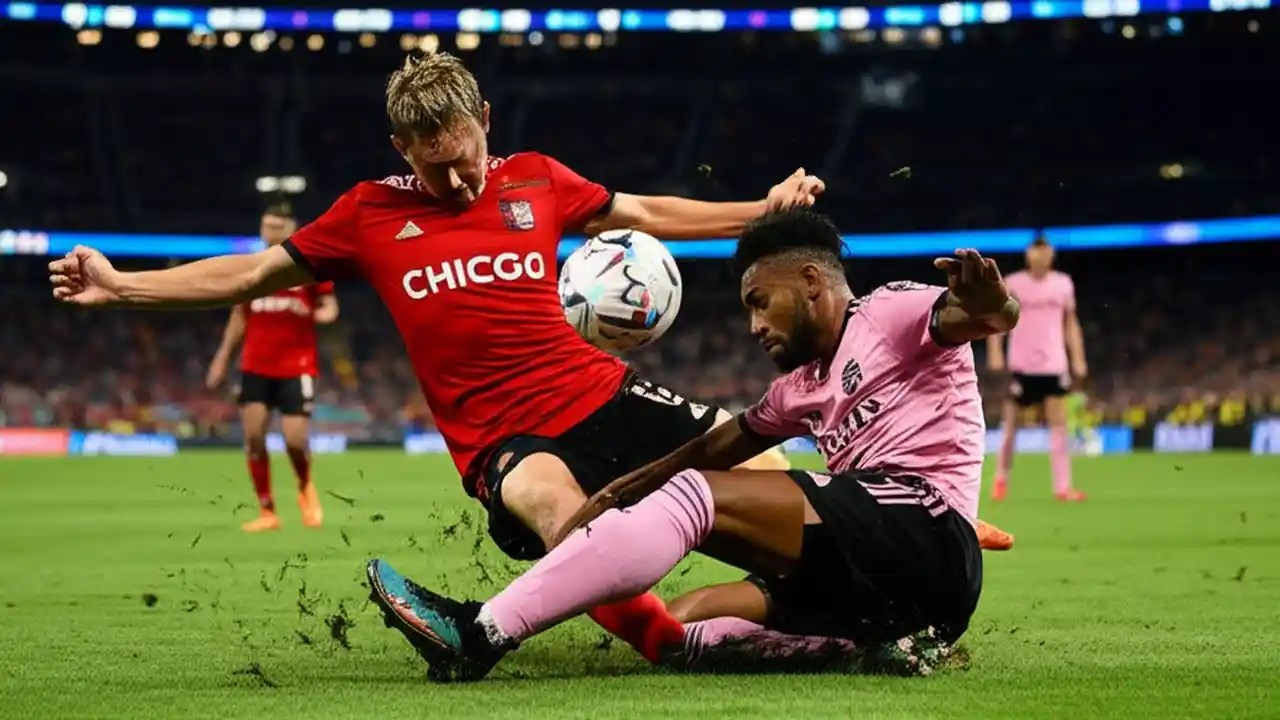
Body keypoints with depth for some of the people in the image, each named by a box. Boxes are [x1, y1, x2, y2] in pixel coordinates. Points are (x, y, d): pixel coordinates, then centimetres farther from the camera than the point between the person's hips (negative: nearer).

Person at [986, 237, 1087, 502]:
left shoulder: (1063, 284, 6)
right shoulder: (1013, 284, -2)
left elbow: (1071, 323, 13)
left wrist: (1078, 359, 7)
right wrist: (995, 352, -8)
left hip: (1054, 364, 2)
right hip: (1021, 364, -1)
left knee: (1059, 423, -8)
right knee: (1010, 424, 5)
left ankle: (1062, 486, -9)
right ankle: (1001, 477, 25)